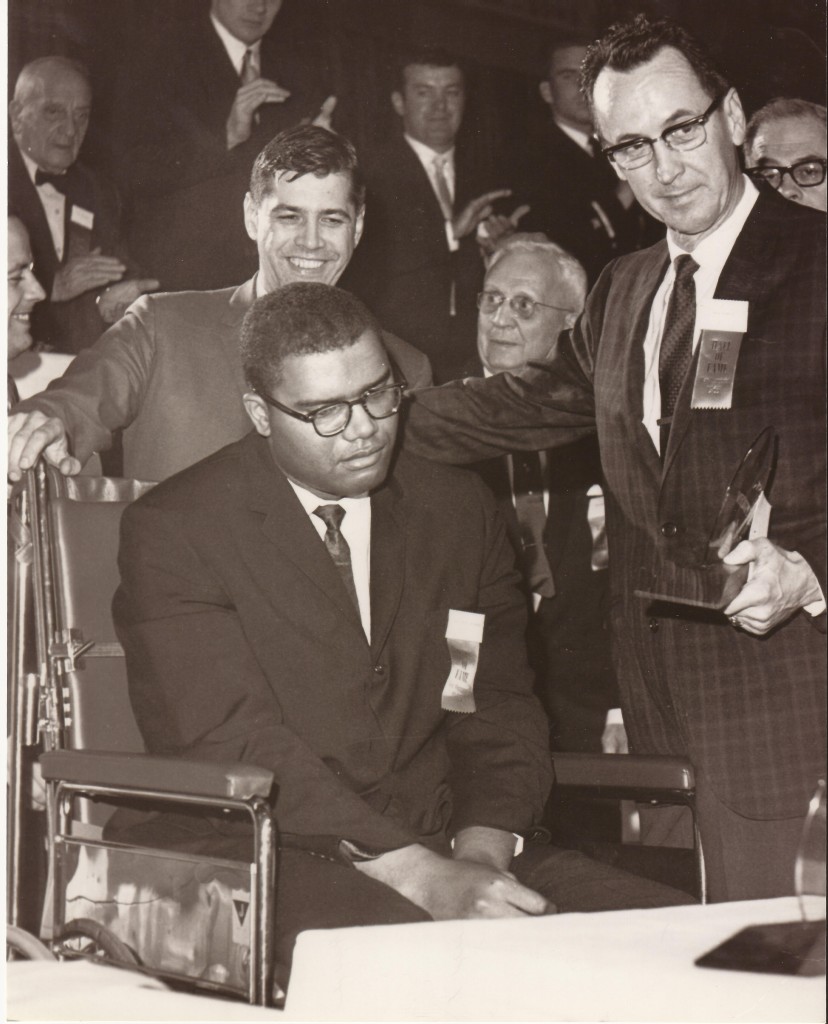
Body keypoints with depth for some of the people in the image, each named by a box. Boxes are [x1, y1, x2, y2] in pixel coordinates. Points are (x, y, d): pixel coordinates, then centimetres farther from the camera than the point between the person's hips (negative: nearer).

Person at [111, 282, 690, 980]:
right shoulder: (173, 531, -4)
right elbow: (232, 741, -14)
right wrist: (424, 877, -22)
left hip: (440, 847, 6)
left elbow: (500, 709, 13)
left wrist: (481, 850, -10)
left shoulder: (457, 510, 14)